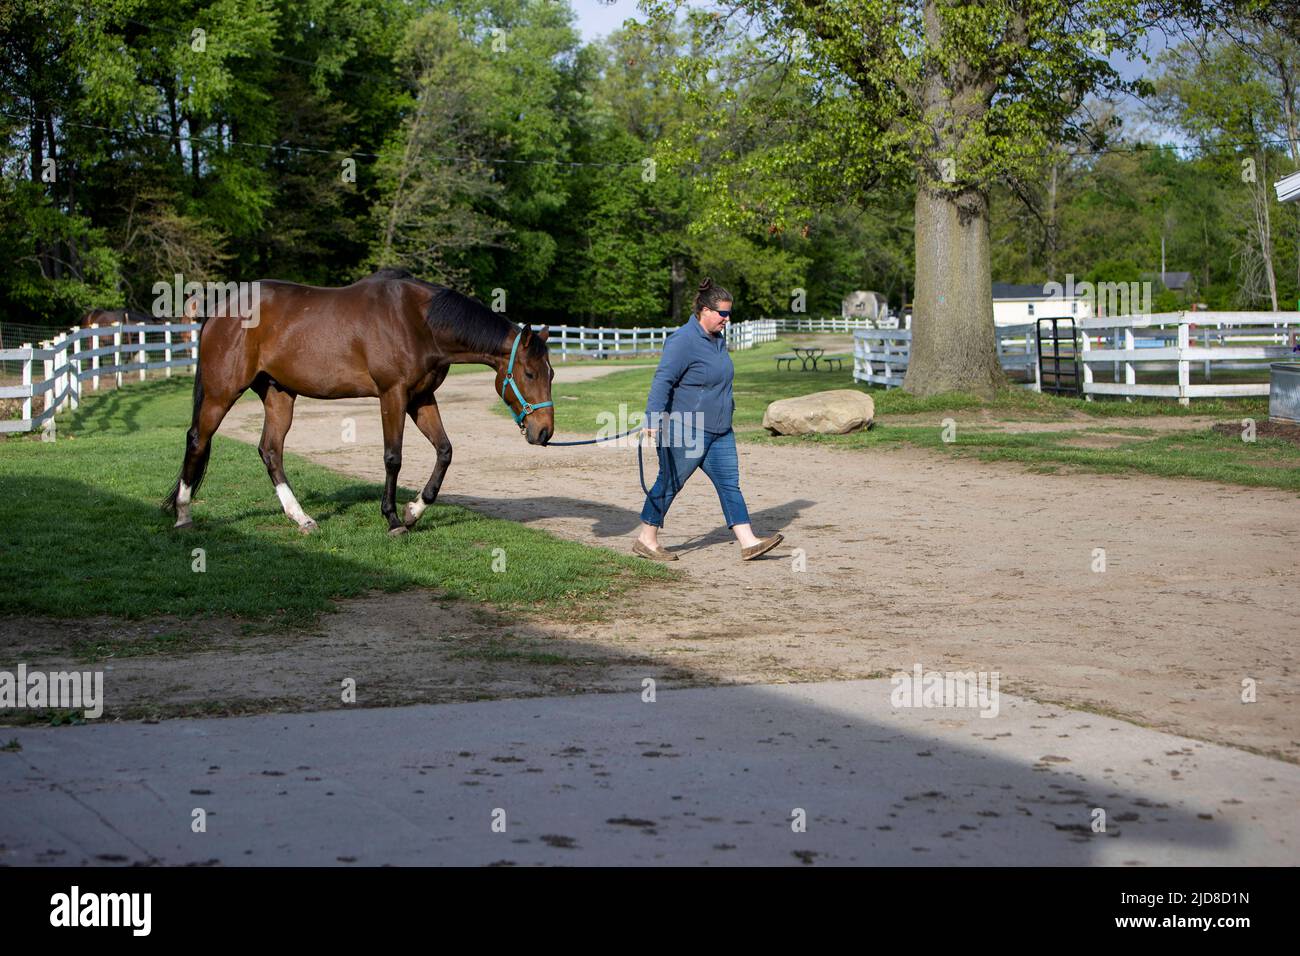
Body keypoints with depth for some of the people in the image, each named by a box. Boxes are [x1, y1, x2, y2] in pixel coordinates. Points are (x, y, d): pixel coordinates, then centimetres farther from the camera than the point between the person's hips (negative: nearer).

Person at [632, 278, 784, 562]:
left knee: (729, 482, 1)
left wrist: (727, 407, 33)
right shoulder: (683, 341, -17)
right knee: (669, 484, 3)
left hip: (719, 431, 8)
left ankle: (748, 543, -2)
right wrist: (653, 419, -34)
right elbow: (662, 381, -25)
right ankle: (645, 540, 16)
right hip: (685, 431, -8)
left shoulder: (718, 338, 12)